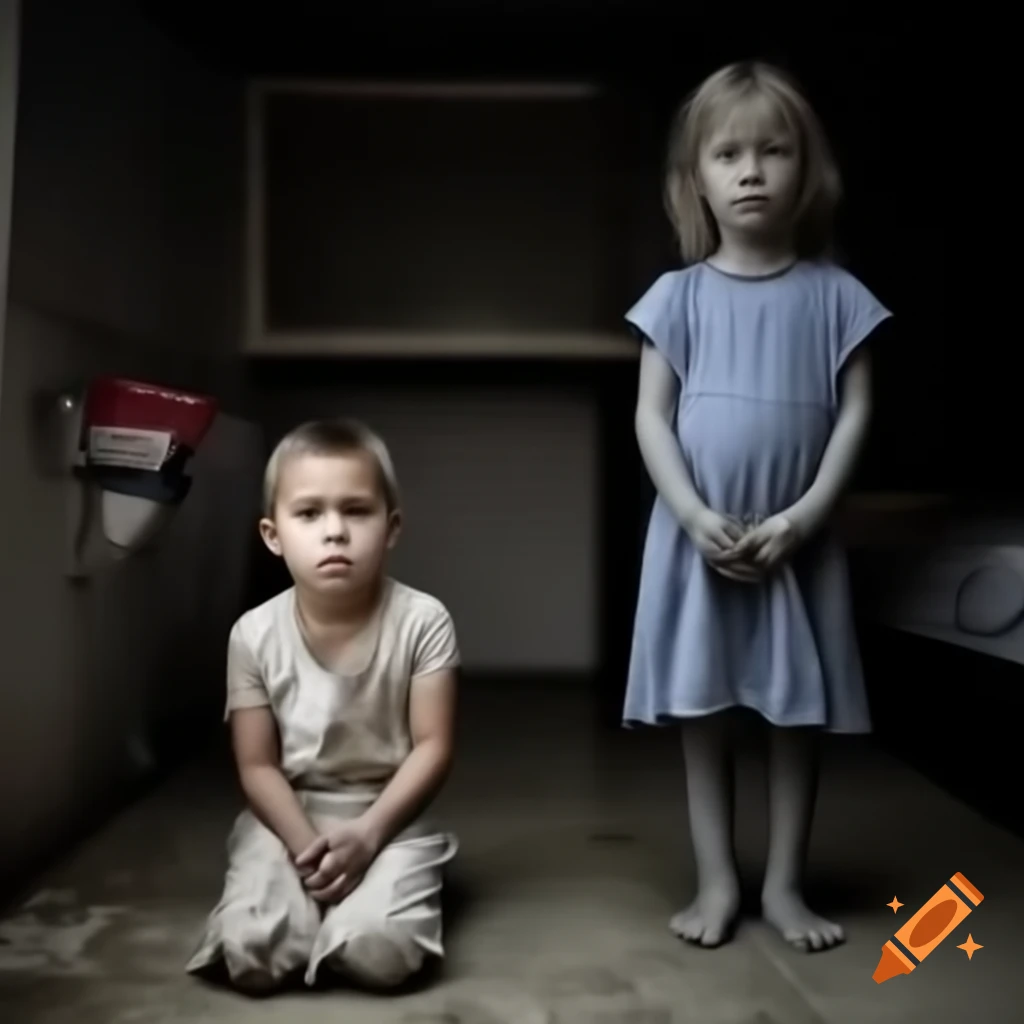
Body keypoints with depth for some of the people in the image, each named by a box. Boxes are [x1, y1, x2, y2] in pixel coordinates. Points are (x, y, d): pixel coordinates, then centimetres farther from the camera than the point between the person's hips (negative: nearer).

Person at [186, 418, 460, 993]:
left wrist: (367, 833, -21)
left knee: (378, 952, -27)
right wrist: (306, 845, -20)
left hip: (389, 815, -1)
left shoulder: (423, 621, -13)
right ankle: (319, 898, 10)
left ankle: (366, 892, 7)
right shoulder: (255, 635, -8)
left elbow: (433, 748, -11)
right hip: (288, 816, 2)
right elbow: (258, 766, -4)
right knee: (250, 954, -22)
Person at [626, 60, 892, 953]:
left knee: (799, 717, 8)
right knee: (702, 715, 7)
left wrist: (803, 516, -13)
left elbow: (855, 413, -2)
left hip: (798, 541, 0)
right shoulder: (678, 296, 0)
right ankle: (717, 881, 20)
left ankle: (785, 883, 23)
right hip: (696, 539, 0)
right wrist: (696, 517, -14)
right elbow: (652, 418, -3)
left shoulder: (835, 295, 0)